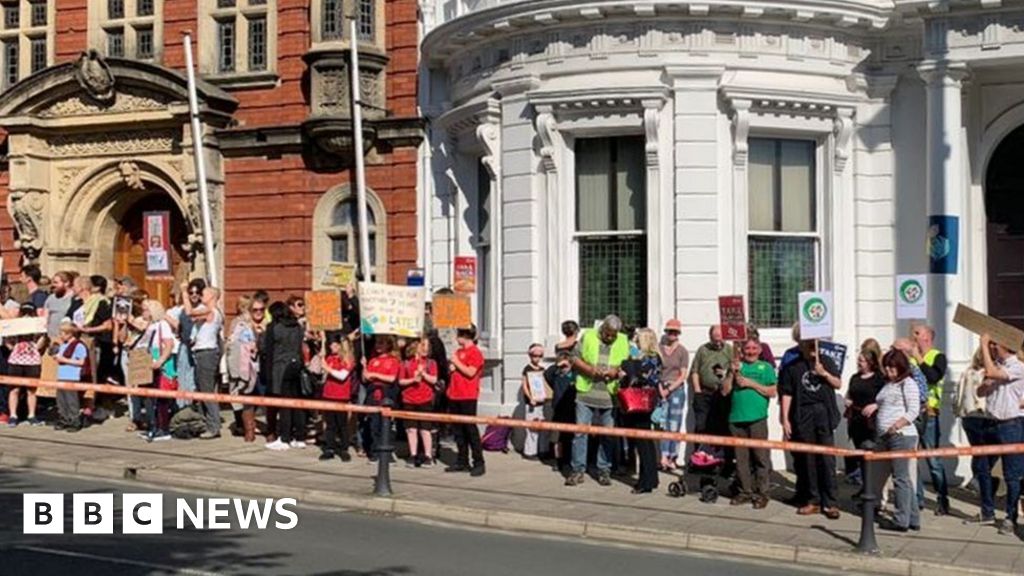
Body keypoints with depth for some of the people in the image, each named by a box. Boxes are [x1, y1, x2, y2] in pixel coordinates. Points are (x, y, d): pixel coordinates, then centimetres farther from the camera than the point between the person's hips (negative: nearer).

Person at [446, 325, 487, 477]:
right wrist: (451, 369, 6)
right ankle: (462, 461, 18)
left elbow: (471, 372, -19)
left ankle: (479, 463, -5)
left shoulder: (475, 352, -8)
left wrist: (457, 363, -10)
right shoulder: (458, 352, 17)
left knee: (470, 429, -8)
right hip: (454, 396, 8)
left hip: (468, 397, -8)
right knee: (458, 430, 10)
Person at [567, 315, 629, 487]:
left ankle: (604, 471, 15)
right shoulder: (588, 336, 5)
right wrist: (590, 369, -12)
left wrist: (616, 372, -11)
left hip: (609, 395, 1)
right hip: (586, 393, -1)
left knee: (607, 434, 5)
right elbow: (575, 360, 5)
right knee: (580, 431, -2)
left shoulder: (624, 342, 9)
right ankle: (578, 470, 5)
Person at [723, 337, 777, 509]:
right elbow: (725, 391, 10)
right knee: (741, 458, 7)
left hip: (757, 418, -3)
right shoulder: (736, 365, 15)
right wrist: (732, 373, -3)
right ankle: (745, 491, 15)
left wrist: (751, 383, -7)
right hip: (736, 418, 3)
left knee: (761, 457, -4)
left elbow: (772, 392, -1)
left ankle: (761, 493, 2)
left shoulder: (766, 367, 8)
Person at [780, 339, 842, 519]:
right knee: (808, 459, 5)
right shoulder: (792, 366, 5)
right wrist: (785, 420, -3)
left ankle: (829, 502, -1)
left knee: (827, 459, -4)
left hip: (824, 413, 0)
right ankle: (813, 500, 14)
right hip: (803, 415, 0)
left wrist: (824, 373, -11)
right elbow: (786, 394, 3)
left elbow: (838, 384, 7)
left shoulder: (826, 361, 10)